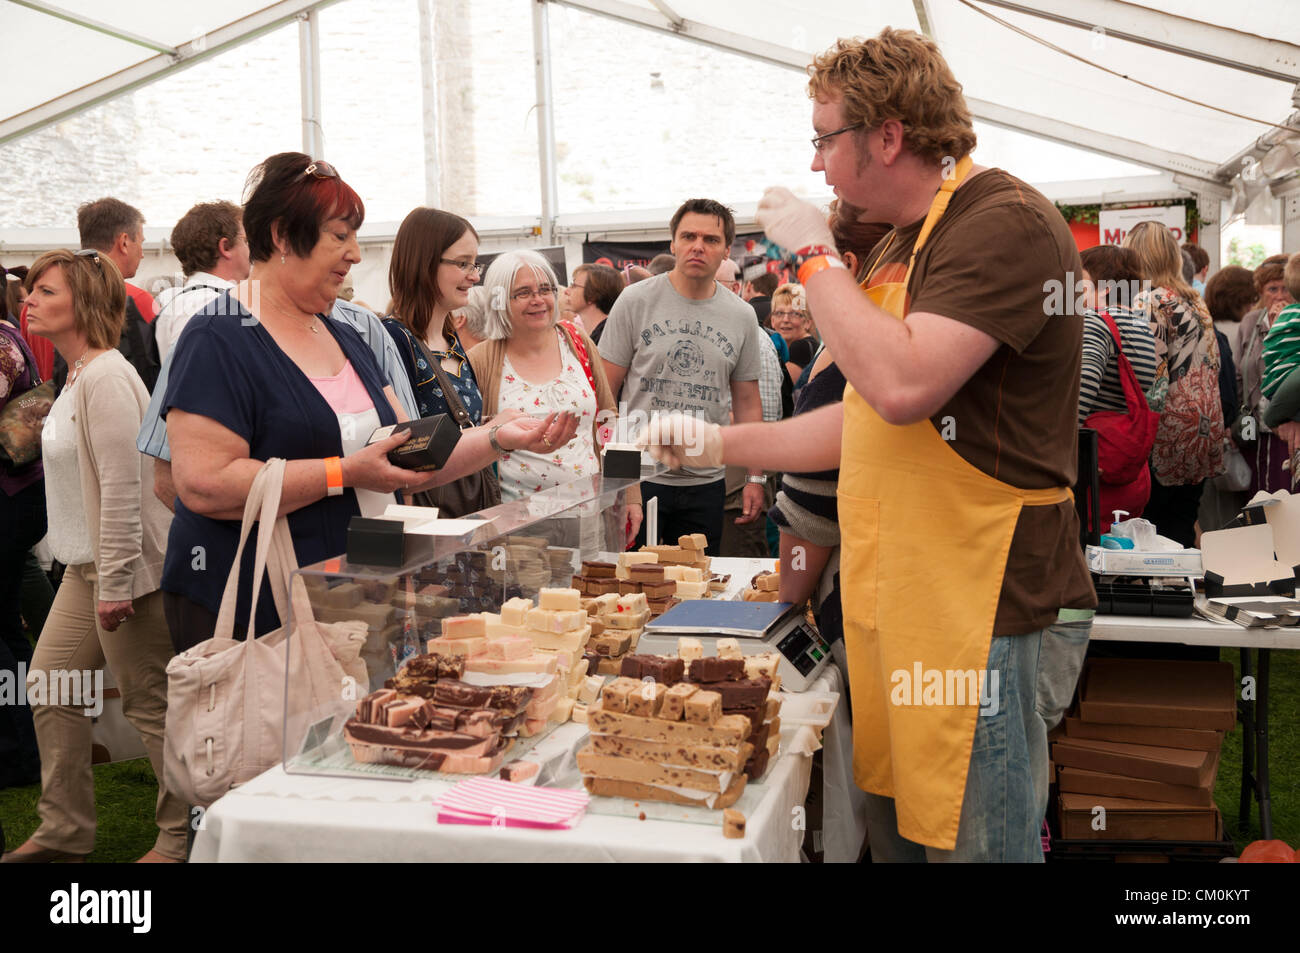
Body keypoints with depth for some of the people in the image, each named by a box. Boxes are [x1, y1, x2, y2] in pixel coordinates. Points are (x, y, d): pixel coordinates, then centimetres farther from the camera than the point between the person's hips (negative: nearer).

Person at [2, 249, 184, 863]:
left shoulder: (105, 379, -17)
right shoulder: (76, 377, 15)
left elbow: (123, 485, -22)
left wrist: (114, 582, -22)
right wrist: (94, 572, 19)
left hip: (124, 568, -11)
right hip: (86, 566, 11)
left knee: (149, 704, -1)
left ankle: (184, 836, 12)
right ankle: (64, 830, 26)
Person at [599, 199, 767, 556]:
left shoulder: (742, 317, 5)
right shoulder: (636, 301, -3)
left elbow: (747, 401, 12)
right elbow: (605, 390, -1)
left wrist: (755, 477, 8)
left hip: (706, 482, 3)